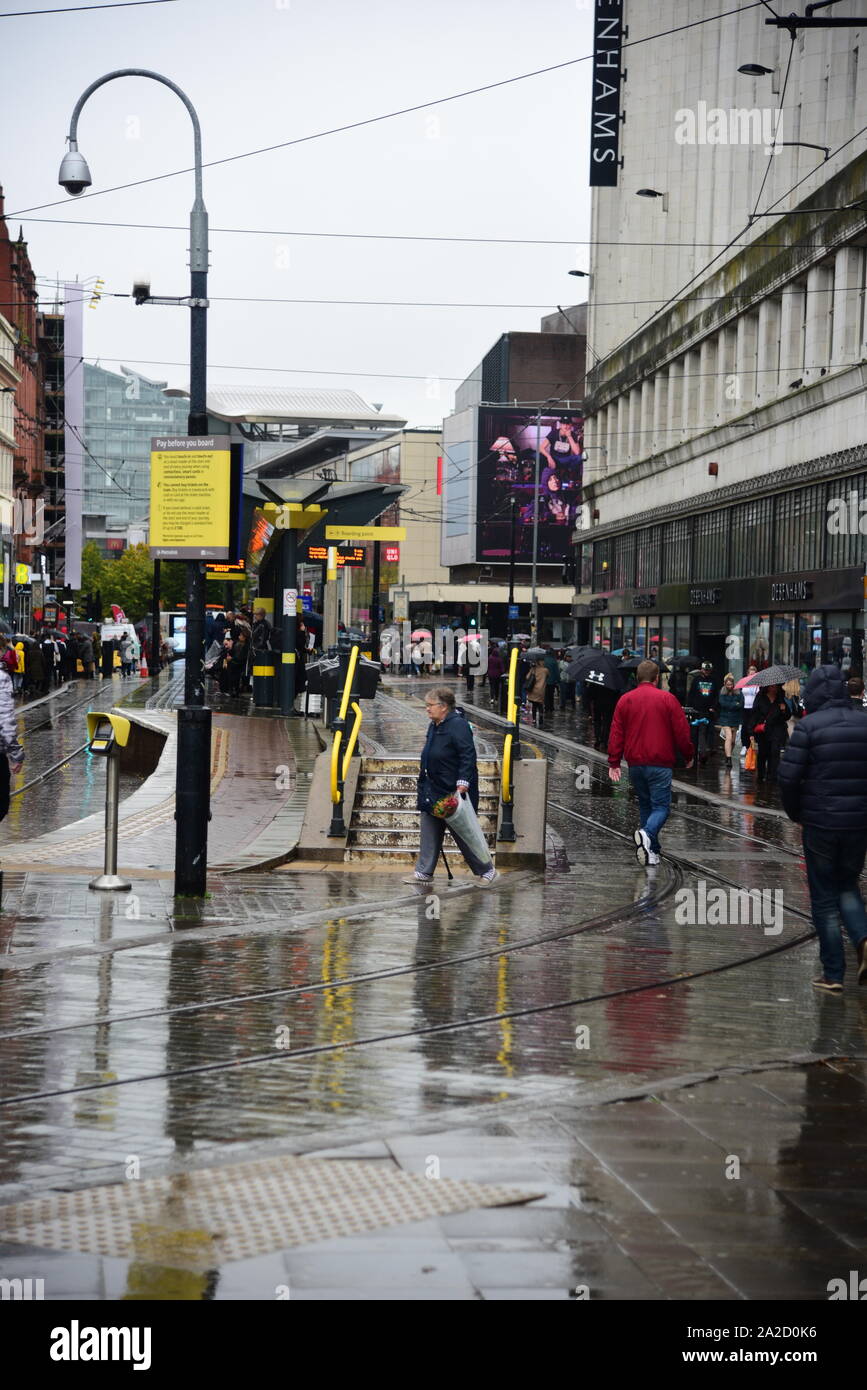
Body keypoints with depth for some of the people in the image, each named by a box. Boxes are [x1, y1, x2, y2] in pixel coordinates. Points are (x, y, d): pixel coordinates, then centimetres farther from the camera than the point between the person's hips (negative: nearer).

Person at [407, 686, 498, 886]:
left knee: (463, 834, 0)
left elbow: (468, 758, -23)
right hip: (433, 791, 9)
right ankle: (423, 873, 14)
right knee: (430, 833, 9)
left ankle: (487, 871, 12)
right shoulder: (434, 726, 10)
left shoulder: (458, 726, -18)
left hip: (453, 792, -9)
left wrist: (461, 787, -27)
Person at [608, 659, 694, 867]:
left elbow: (616, 733, 4)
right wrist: (688, 756, 11)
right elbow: (682, 731, -2)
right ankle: (647, 833, -31)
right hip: (660, 764, -4)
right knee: (661, 807, -2)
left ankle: (652, 852, 15)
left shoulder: (625, 700, 5)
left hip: (635, 764, 4)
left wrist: (614, 762, 7)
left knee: (645, 805, 16)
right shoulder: (667, 699, -3)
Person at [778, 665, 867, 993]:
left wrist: (796, 814, 3)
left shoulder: (809, 726, -10)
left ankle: (833, 975, 8)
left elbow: (788, 776, -12)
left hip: (820, 822, -4)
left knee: (824, 896, 7)